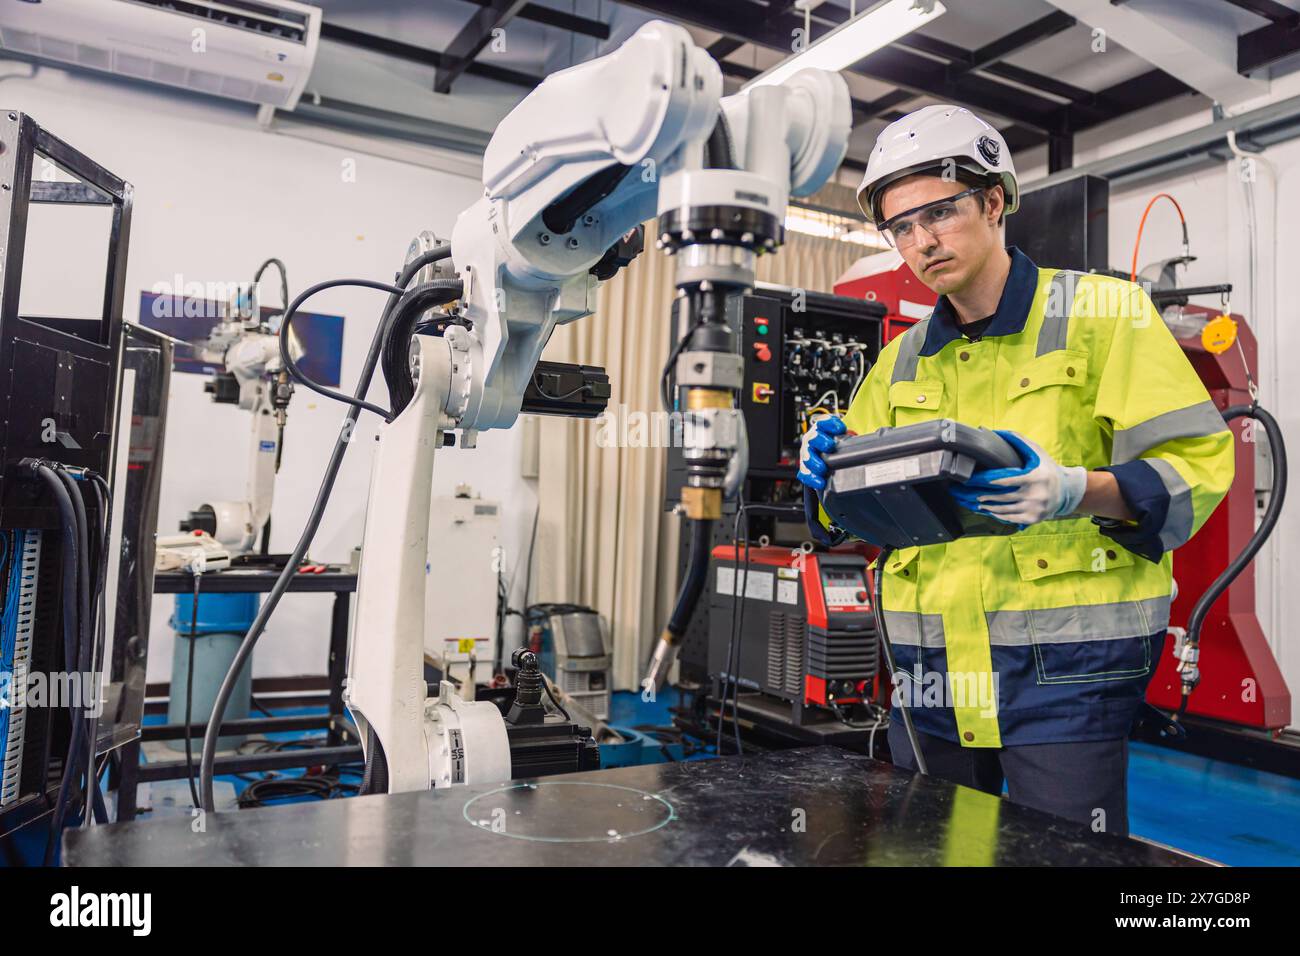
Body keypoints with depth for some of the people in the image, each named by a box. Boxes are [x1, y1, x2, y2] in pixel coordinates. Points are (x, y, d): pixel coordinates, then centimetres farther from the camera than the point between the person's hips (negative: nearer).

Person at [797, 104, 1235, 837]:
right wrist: (834, 470, -7)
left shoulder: (1101, 310, -3)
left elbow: (1198, 461, -10)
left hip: (1064, 664, -5)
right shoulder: (902, 360, 13)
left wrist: (1076, 493, -28)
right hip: (931, 667, 5)